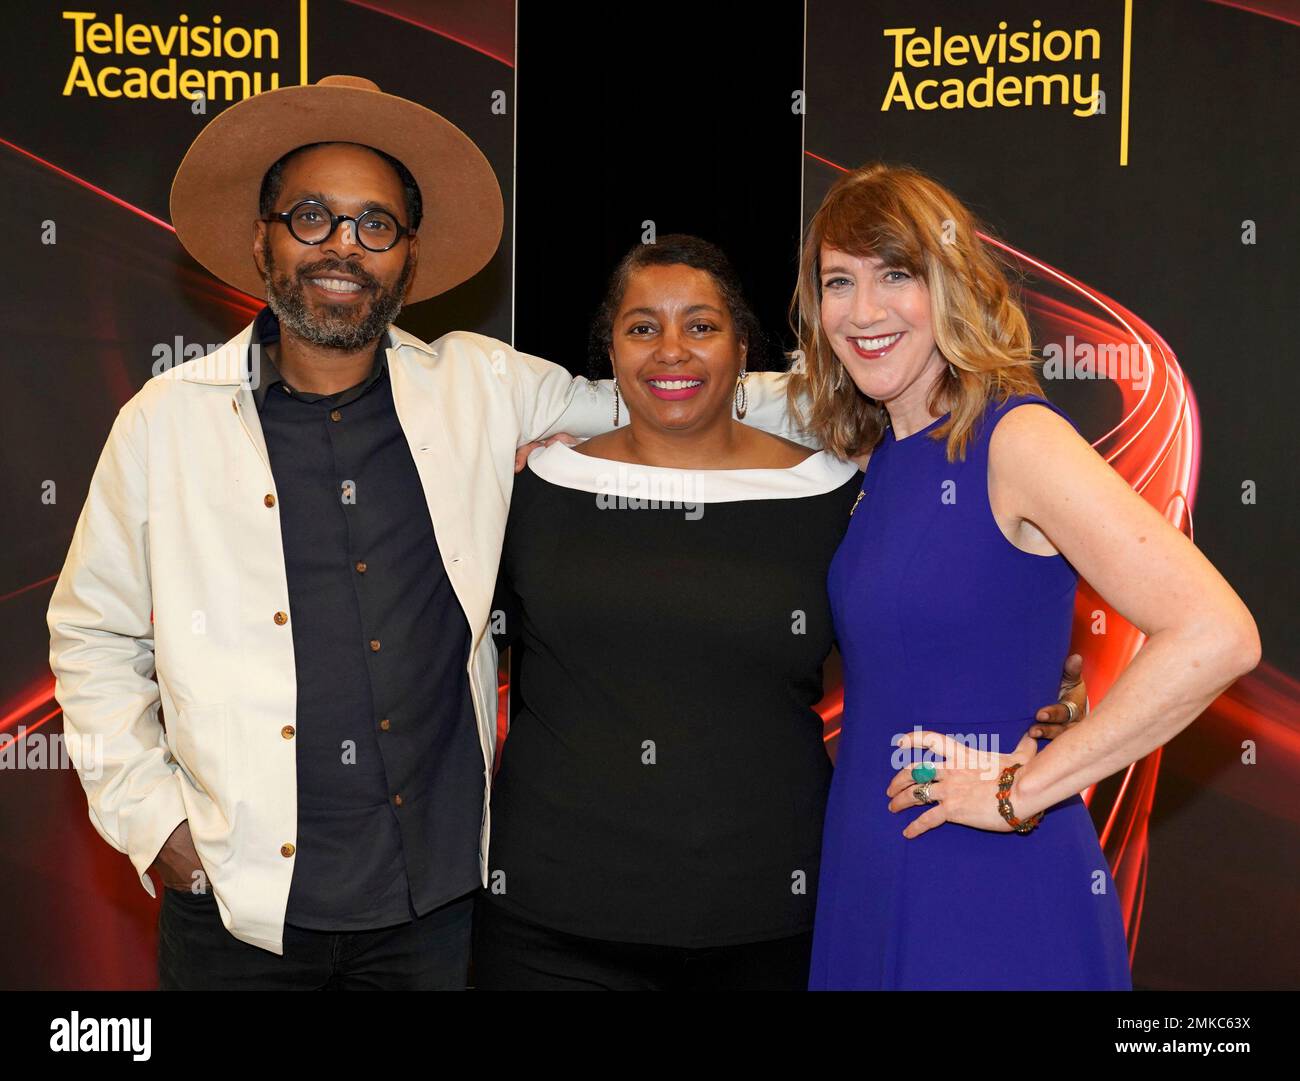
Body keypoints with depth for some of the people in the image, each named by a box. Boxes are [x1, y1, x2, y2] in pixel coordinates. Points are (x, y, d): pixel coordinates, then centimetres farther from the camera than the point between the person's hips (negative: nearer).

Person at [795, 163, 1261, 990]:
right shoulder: (884, 455, 7)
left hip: (993, 891, -7)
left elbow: (1218, 636, -26)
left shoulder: (1015, 439, -16)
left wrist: (1021, 791, -20)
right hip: (869, 875, 7)